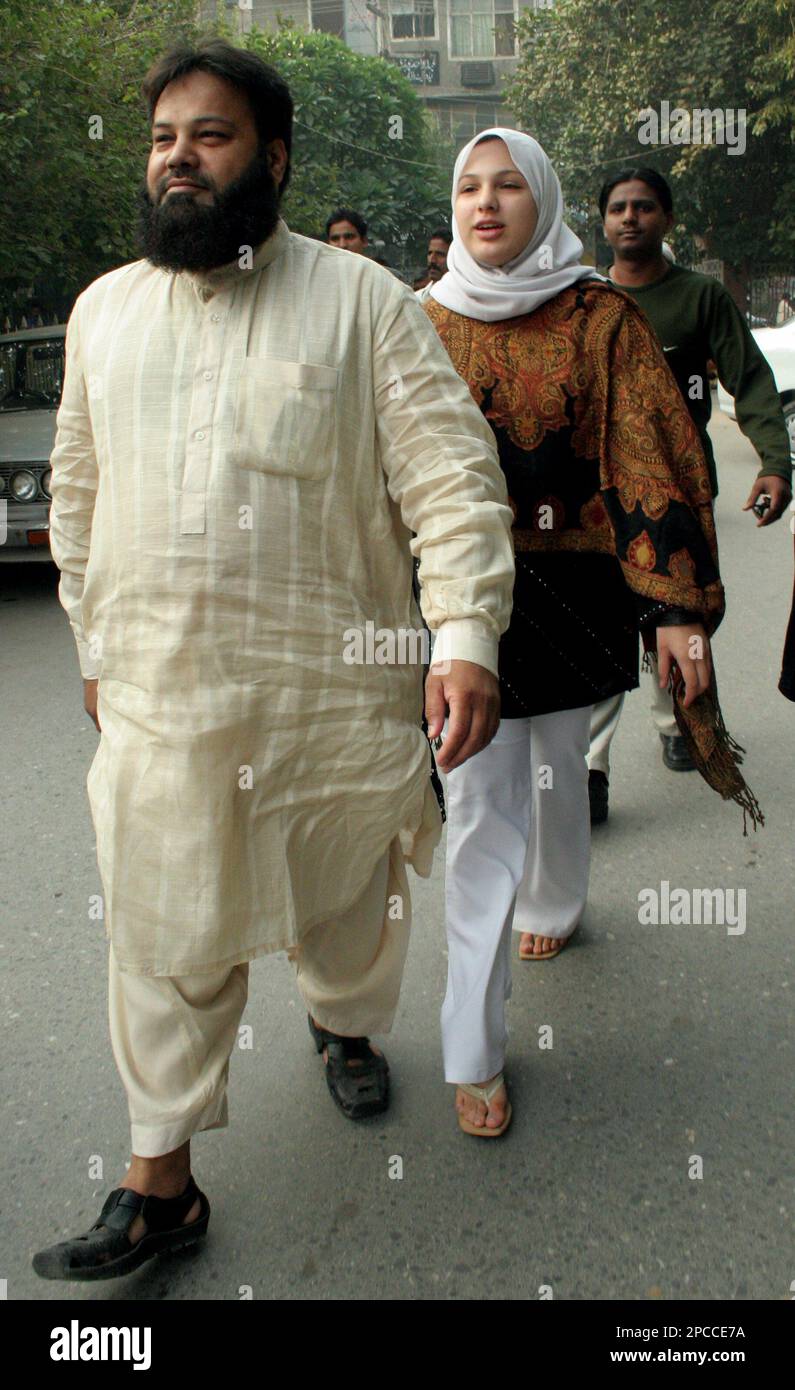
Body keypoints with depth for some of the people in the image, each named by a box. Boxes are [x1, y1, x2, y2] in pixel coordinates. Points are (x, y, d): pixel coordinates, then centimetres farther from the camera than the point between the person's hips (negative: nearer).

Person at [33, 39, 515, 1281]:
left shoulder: (363, 302, -4)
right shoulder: (103, 310, 9)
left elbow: (452, 475, -10)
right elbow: (79, 492, 17)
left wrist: (466, 635, -22)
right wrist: (95, 644, 18)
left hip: (338, 689, -2)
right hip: (157, 696, 3)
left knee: (347, 909, 18)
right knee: (165, 944, 9)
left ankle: (349, 1031, 52)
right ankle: (160, 1184, 27)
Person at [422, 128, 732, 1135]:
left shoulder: (601, 318, -2)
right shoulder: (422, 322, 2)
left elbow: (653, 459, -6)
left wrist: (679, 606, -14)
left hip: (572, 591, 1)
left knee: (557, 771, 18)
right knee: (480, 809, -2)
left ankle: (550, 904, 52)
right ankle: (473, 1053, 7)